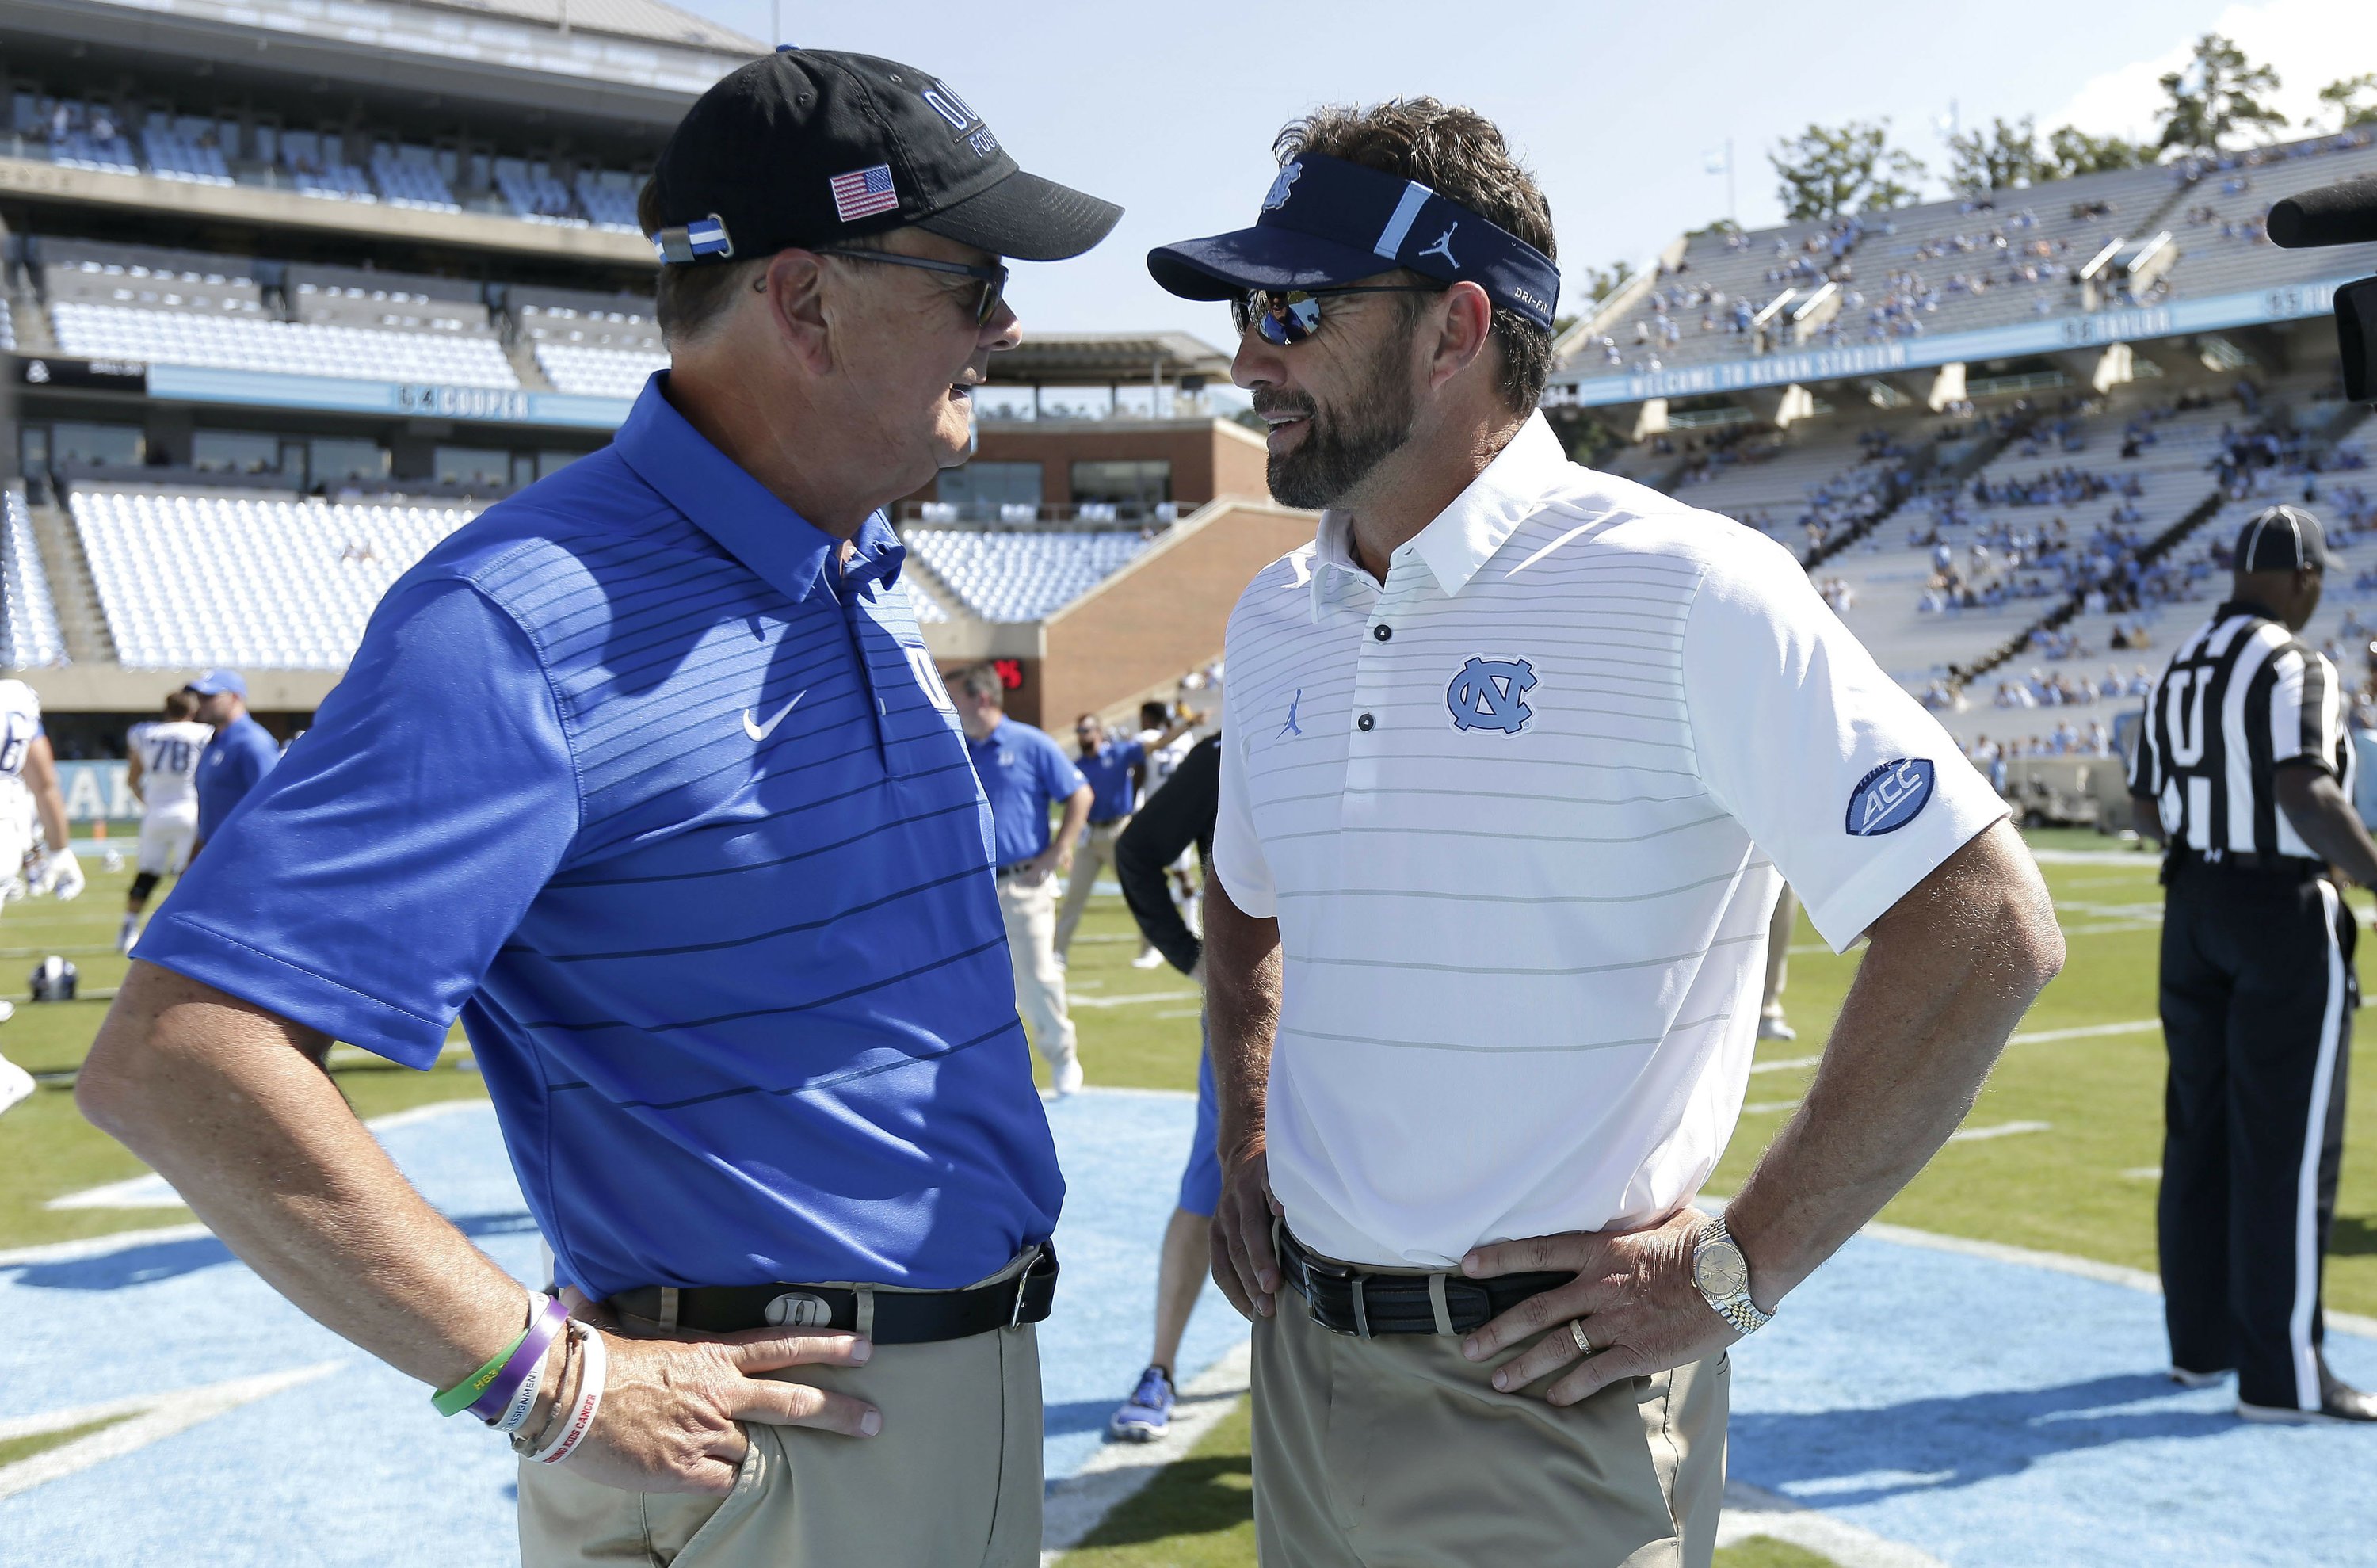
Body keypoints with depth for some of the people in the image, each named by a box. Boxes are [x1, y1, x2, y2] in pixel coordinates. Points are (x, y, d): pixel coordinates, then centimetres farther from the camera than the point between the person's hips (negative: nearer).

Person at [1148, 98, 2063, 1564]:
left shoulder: (1683, 591, -14)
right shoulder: (1274, 619, 7)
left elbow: (1988, 929, -16)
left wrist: (1738, 1266, -16)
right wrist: (1246, 1144, 11)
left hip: (1551, 1392, -6)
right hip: (1302, 1360, 6)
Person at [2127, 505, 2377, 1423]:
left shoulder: (2180, 668, 11)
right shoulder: (2292, 667, -13)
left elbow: (2146, 806, 15)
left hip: (2192, 907, 8)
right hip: (2284, 916, -8)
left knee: (2200, 1133, 13)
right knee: (2287, 1148, -2)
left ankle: (2203, 1340, 23)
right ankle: (2283, 1374, 4)